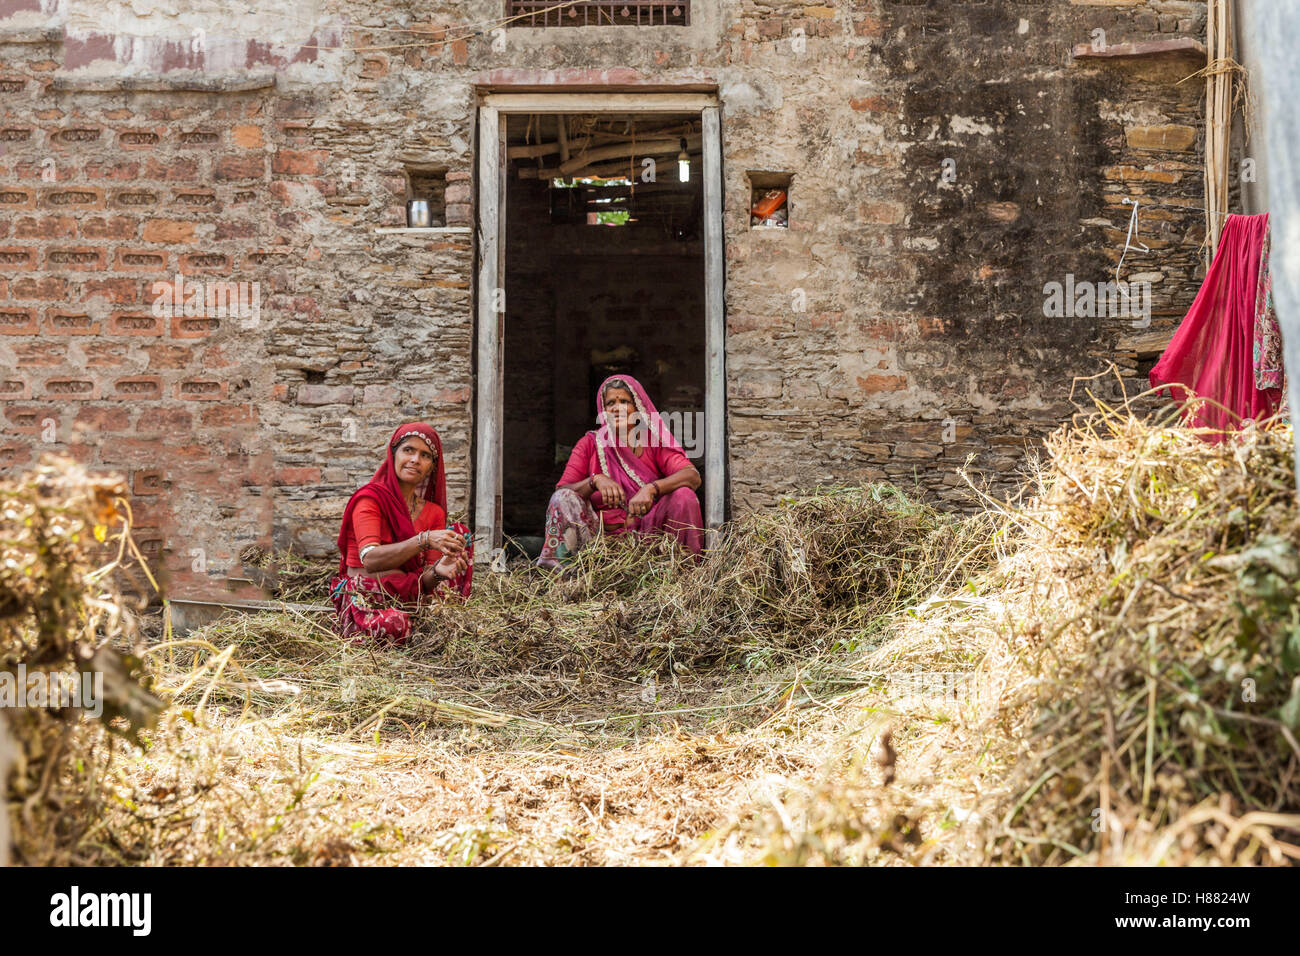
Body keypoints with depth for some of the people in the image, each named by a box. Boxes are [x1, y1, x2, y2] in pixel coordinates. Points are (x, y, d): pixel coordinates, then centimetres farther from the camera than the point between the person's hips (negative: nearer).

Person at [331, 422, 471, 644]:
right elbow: (369, 559, -24)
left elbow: (425, 580, -2)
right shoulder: (369, 498, -8)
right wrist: (424, 540, -36)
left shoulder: (434, 512, 8)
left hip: (405, 598, 5)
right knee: (393, 625, -41)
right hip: (364, 599, -5)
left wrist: (437, 572, -28)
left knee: (459, 533, -9)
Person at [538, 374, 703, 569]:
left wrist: (651, 488, -30)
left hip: (649, 530, 0)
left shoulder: (654, 441, 4)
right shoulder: (590, 444, 6)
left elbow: (693, 476, -12)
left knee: (683, 495, -23)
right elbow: (561, 492, -3)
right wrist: (596, 480, -23)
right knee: (564, 499, -21)